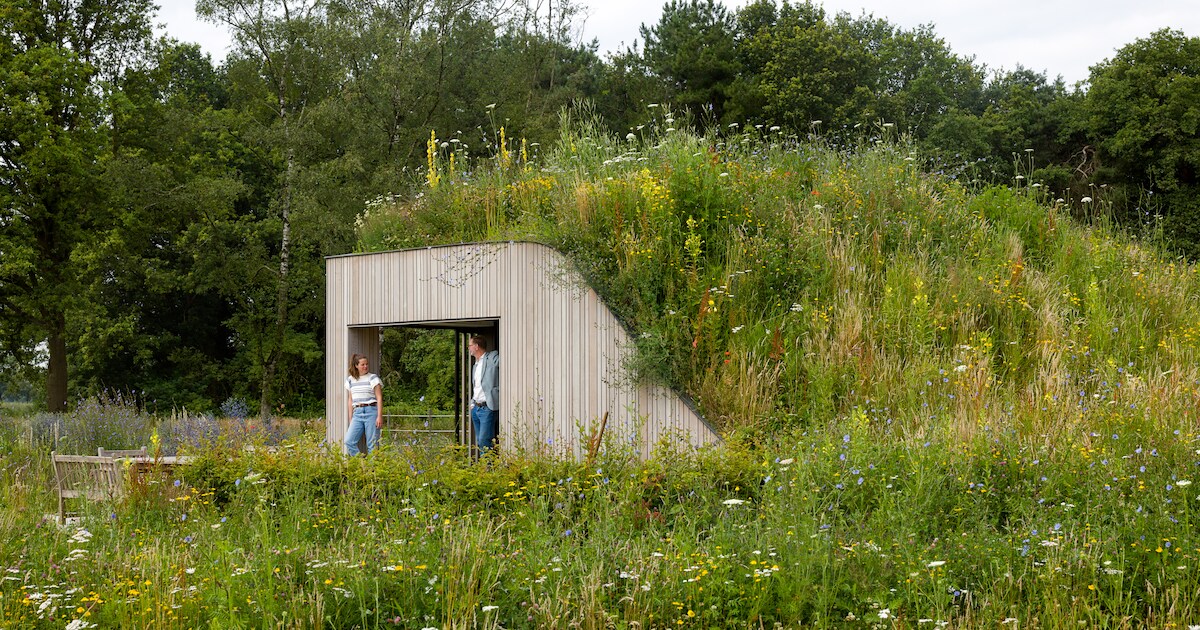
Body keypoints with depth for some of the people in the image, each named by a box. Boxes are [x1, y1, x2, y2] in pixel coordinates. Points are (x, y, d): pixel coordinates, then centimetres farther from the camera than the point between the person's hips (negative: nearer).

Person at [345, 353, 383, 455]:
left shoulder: (373, 378, 2)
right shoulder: (350, 380, 15)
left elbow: (379, 398, -2)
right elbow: (350, 401, 19)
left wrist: (379, 416, -11)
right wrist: (350, 419, 14)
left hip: (371, 412, -4)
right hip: (357, 413, 4)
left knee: (372, 445, -5)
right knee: (349, 441, -11)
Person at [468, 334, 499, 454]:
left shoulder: (493, 358, -5)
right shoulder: (476, 365, 20)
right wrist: (472, 403, 17)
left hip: (488, 408, -9)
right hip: (476, 408, 9)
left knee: (484, 442, -14)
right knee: (479, 442, 10)